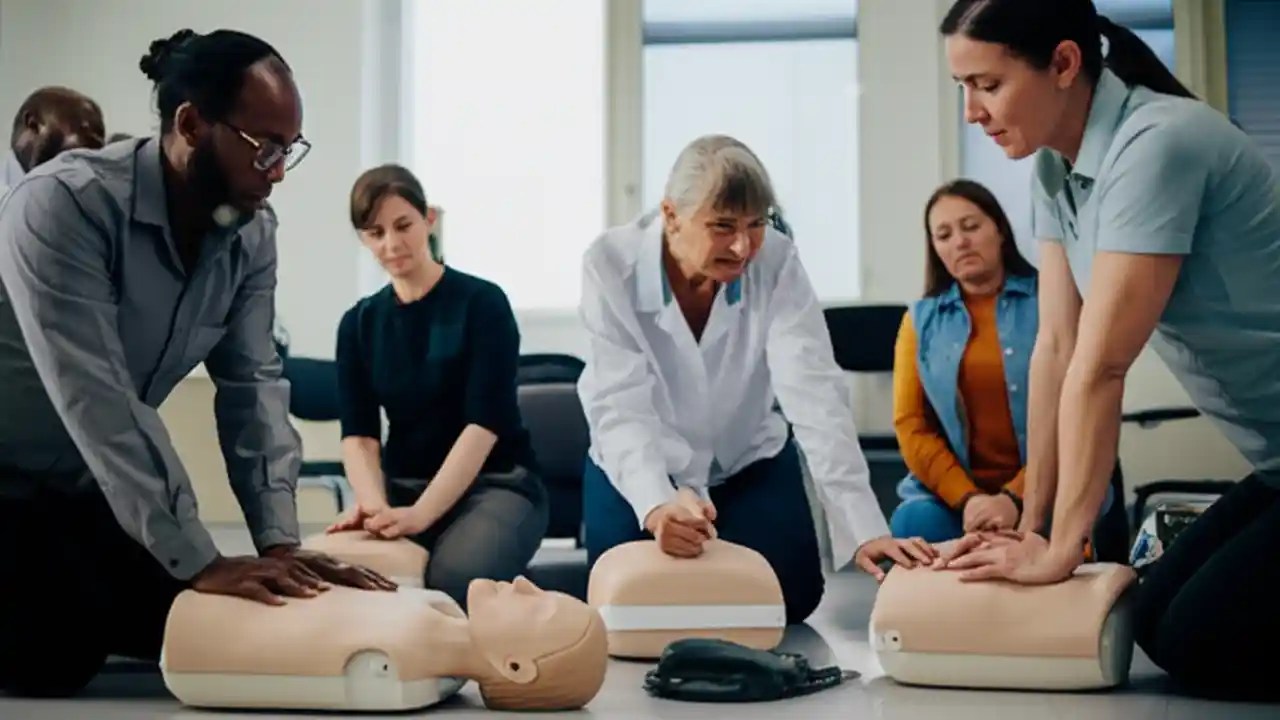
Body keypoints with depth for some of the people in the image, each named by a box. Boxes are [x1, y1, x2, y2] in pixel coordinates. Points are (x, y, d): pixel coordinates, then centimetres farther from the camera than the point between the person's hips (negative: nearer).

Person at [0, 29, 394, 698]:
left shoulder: (251, 232, -8)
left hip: (91, 489, 7)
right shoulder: (63, 205, -30)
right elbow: (99, 401, -35)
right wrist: (199, 563, -37)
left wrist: (279, 542, -23)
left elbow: (251, 385, -11)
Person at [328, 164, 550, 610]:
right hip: (403, 487, 3)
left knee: (453, 578, -36)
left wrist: (420, 515, -27)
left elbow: (483, 424, -13)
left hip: (495, 485, -3)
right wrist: (373, 504, -23)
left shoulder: (482, 303, -5)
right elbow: (358, 434, 0)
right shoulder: (359, 324, 8)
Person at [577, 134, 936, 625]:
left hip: (751, 465, 1)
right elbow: (619, 407, -33)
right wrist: (657, 504, -54)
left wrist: (865, 528, -43)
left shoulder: (776, 262, -23)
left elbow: (814, 394, -31)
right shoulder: (611, 265, -25)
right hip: (636, 476, -1)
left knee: (784, 604, -12)